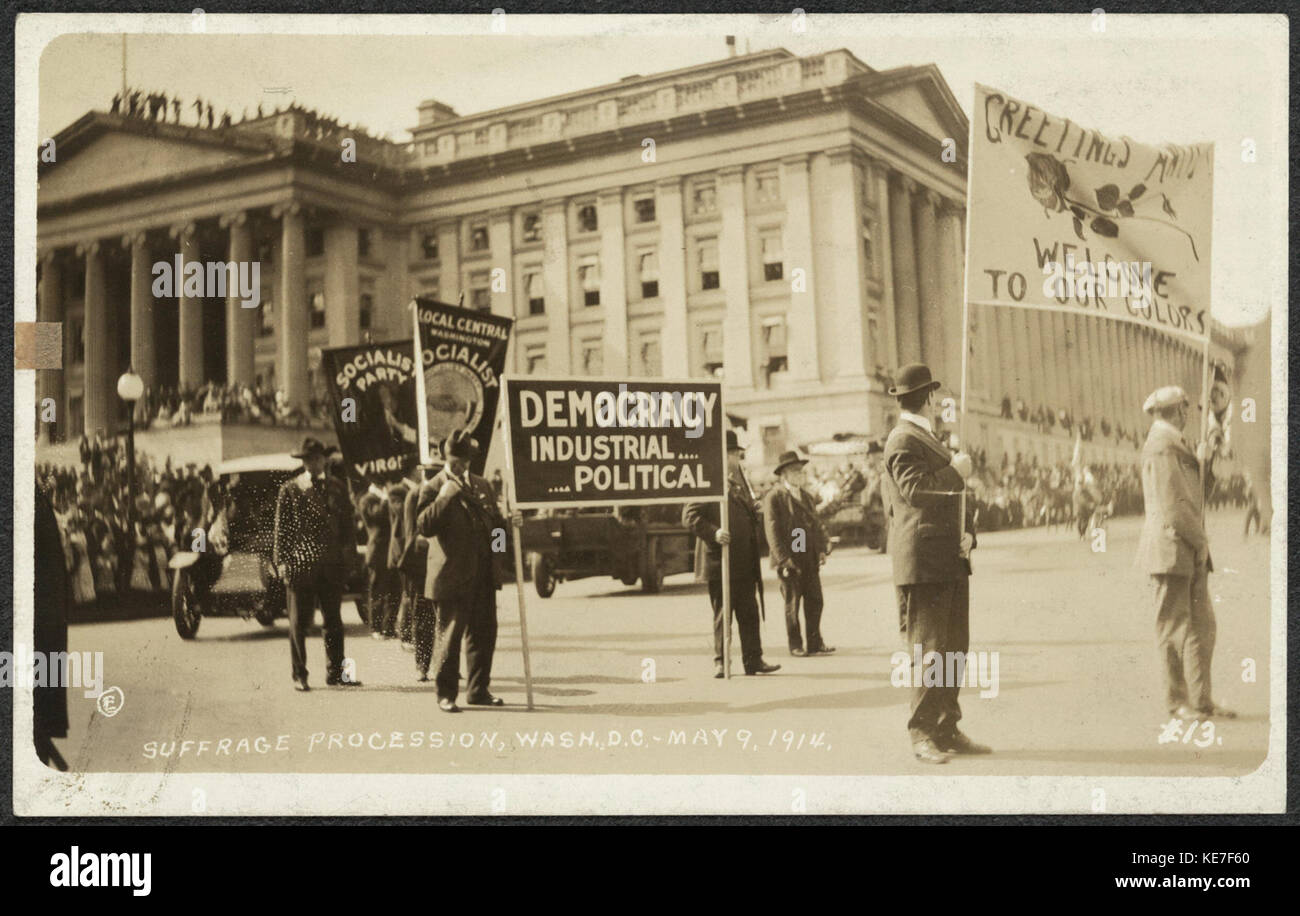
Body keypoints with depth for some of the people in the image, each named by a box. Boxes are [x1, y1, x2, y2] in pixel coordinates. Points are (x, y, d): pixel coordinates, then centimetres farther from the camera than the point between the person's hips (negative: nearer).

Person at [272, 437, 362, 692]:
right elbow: (281, 527, 2)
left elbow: (349, 523, 12)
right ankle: (299, 675, 9)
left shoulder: (338, 488, 10)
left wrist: (349, 555, 4)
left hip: (332, 564, 3)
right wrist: (282, 560, -5)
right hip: (300, 564, -2)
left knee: (333, 621, 7)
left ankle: (335, 673, 13)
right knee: (299, 622, 2)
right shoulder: (290, 490, 3)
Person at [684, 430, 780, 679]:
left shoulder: (740, 483, 20)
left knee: (749, 614, 6)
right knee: (722, 614, 0)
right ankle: (720, 662, 9)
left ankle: (753, 661, 10)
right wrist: (713, 532, -23)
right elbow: (690, 516, -13)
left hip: (745, 564, 7)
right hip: (721, 562, -7)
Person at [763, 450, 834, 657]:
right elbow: (773, 531, -12)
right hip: (790, 561, -6)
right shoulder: (774, 498, -7)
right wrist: (784, 559, -17)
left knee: (815, 601, 5)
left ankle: (815, 643, 11)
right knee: (792, 604, 2)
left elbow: (816, 523, 19)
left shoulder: (804, 495, 17)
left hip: (810, 558, 6)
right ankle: (795, 646, 10)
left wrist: (823, 547, 7)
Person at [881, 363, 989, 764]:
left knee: (955, 650, 10)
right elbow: (915, 489, -24)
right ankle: (922, 734, -2)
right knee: (928, 651, -7)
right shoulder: (903, 441, -8)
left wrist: (968, 534, 6)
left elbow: (956, 494, 23)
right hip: (923, 563, -10)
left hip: (952, 562, 10)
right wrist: (955, 472, -11)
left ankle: (948, 730, 17)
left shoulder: (930, 440, 23)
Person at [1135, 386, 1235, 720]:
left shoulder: (1176, 445, 19)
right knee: (1174, 629, -2)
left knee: (1203, 626, 9)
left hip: (1190, 554, 10)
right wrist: (1200, 541, -11)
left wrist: (1199, 542, 16)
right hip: (1170, 551, -10)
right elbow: (1172, 506, -19)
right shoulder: (1161, 447, -14)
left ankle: (1201, 701, 13)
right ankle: (1176, 701, 5)